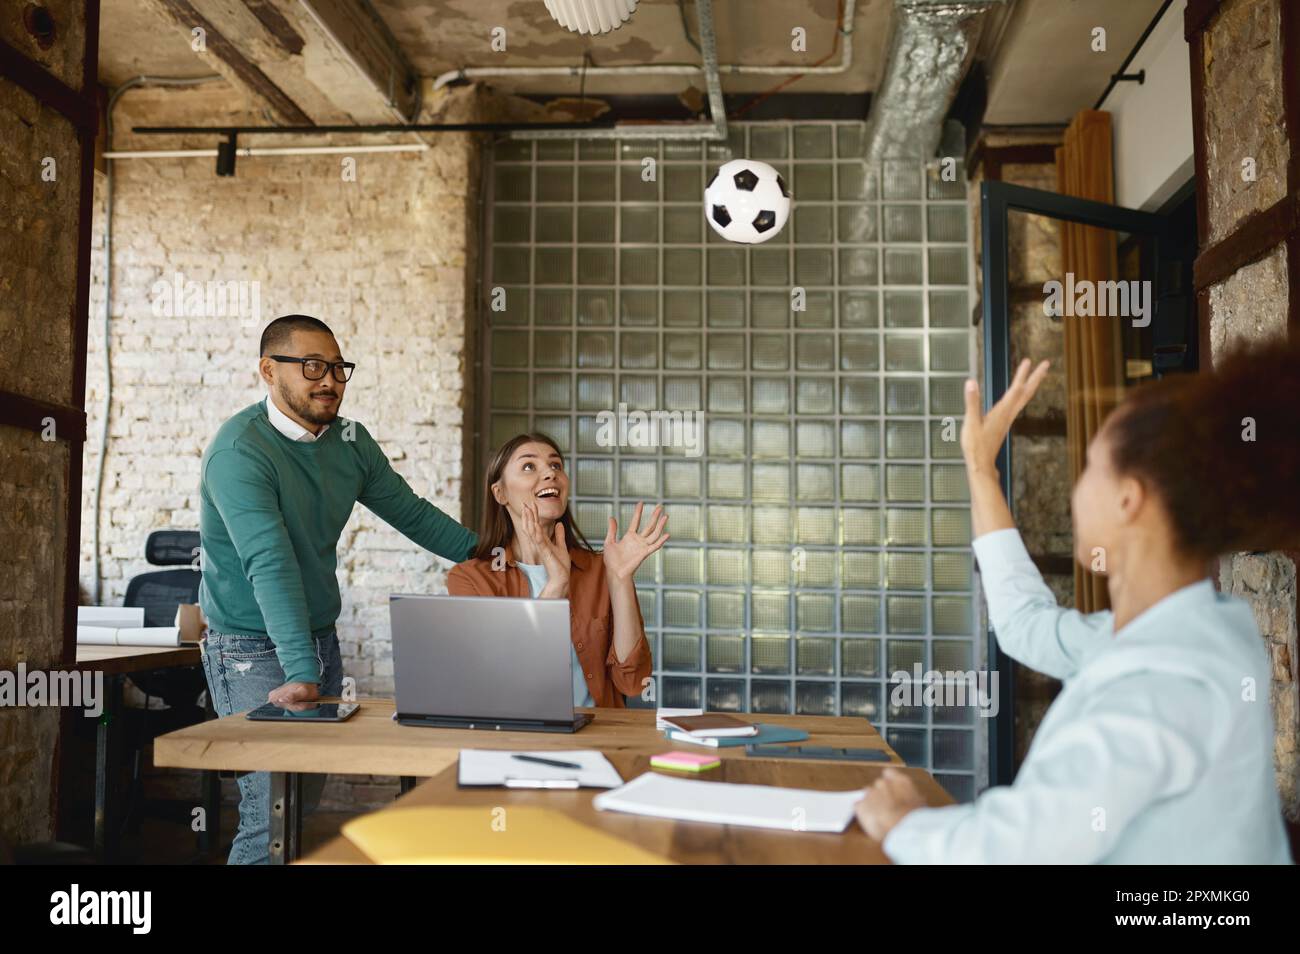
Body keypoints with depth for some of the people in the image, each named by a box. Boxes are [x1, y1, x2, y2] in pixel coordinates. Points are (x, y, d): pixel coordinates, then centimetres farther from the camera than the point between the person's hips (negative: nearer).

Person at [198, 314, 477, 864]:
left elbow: (411, 512, 13)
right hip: (256, 652, -7)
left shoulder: (350, 442, 3)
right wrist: (301, 672, -38)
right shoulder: (241, 451, -20)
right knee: (273, 820, -10)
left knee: (307, 807, 13)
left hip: (321, 639, 7)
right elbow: (271, 564, -31)